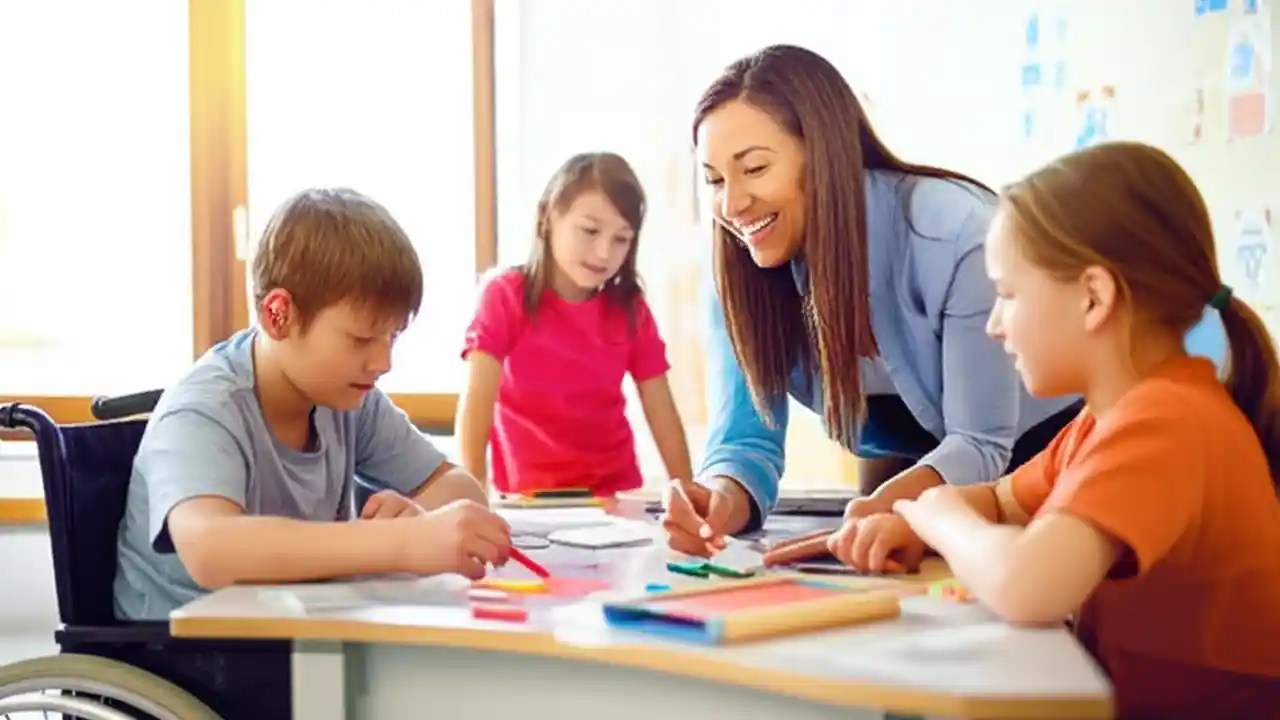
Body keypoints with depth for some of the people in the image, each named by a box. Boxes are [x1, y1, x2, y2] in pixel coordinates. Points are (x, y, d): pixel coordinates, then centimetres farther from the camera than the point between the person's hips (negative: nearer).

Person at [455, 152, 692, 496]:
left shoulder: (631, 308, 1)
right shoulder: (507, 294, -10)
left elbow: (661, 410, 2)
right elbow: (476, 402, -16)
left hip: (615, 491, 3)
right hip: (528, 494, -3)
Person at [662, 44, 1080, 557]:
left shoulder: (955, 232, -30)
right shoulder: (742, 270, -16)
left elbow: (981, 445, -27)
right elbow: (747, 435, -20)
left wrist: (889, 507, -47)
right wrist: (721, 501, -43)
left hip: (1039, 452, -3)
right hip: (903, 467, 4)